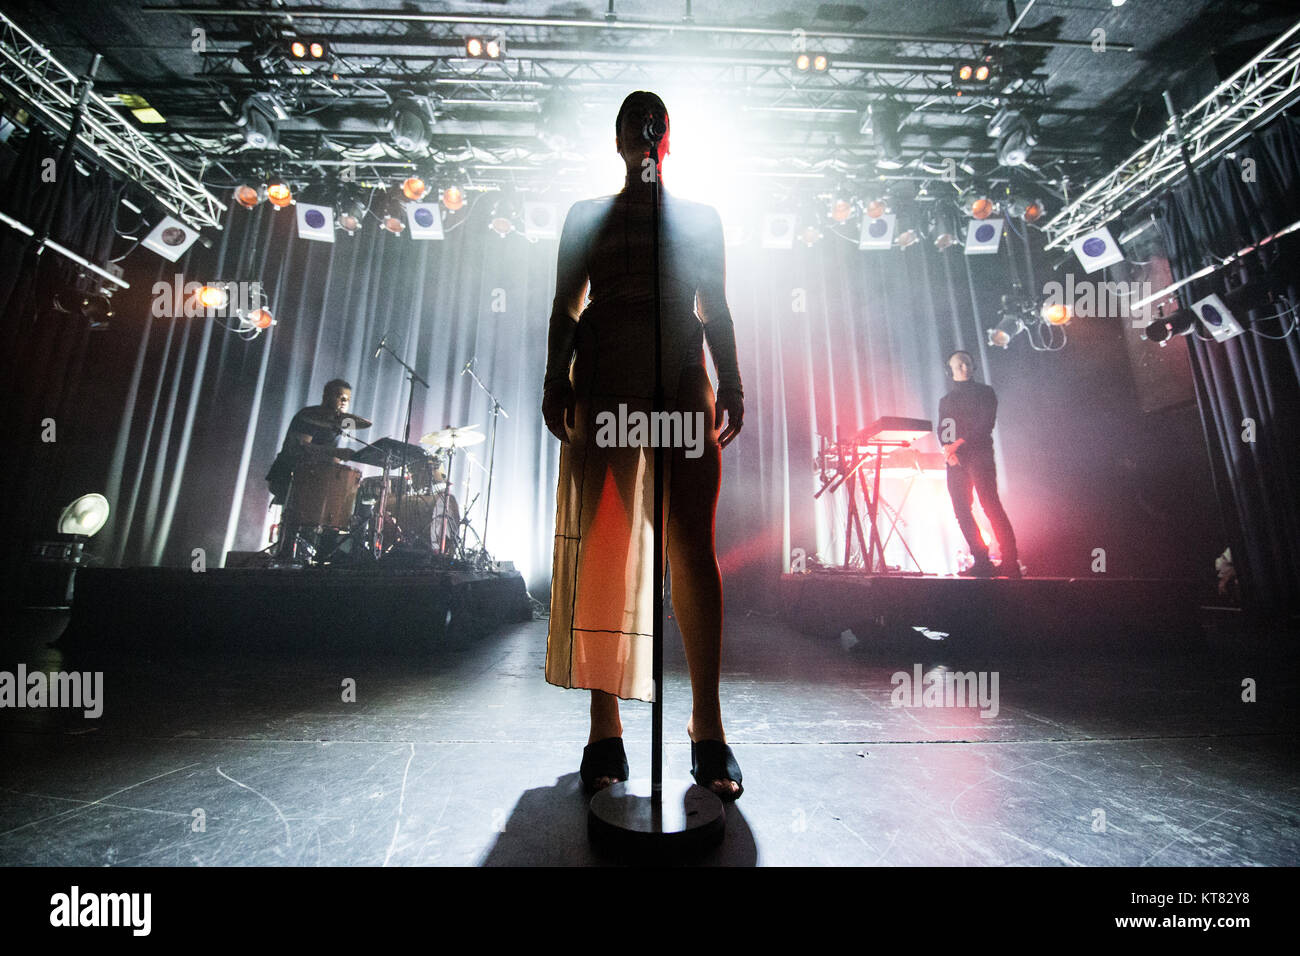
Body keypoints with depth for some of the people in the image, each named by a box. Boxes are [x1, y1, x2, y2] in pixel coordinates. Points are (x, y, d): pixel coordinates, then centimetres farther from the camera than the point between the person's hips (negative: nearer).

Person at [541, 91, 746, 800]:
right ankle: (604, 726, 6)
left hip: (682, 385, 0)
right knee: (599, 548, -5)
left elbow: (715, 311, 17)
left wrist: (732, 388, 5)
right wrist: (556, 383, -1)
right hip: (603, 388, 1)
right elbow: (566, 308, 13)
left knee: (692, 546, -11)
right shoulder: (586, 217, 22)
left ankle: (706, 722, 1)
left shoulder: (700, 218, 24)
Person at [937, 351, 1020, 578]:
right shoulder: (945, 401, 22)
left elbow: (985, 424, -3)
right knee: (961, 510, -3)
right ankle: (982, 561, 1)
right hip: (955, 459, 4)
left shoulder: (984, 392, 11)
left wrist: (958, 443, -13)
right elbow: (941, 431, 12)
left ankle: (1010, 562, -12)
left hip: (978, 454, -4)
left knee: (990, 504, -14)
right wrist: (948, 450, -8)